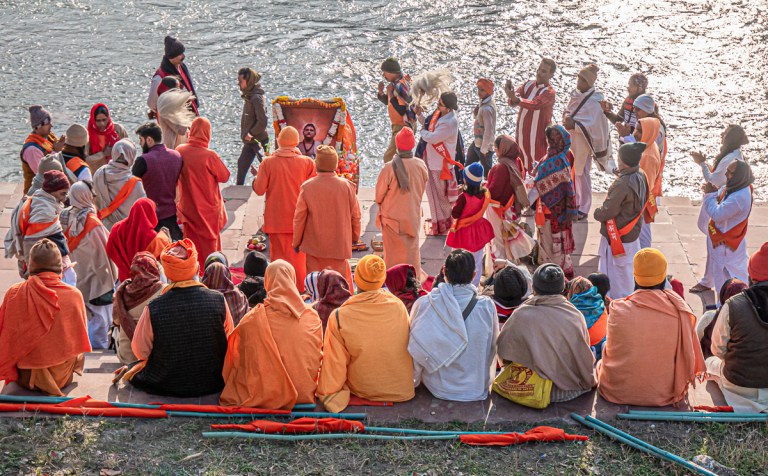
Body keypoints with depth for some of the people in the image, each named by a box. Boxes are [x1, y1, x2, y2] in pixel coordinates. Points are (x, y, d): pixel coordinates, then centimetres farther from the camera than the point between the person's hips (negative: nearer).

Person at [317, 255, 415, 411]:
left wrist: (328, 393, 4)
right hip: (404, 388, 2)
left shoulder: (339, 317, -22)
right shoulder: (398, 306, -15)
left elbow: (335, 362, -13)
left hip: (363, 390, -1)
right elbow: (408, 343, 2)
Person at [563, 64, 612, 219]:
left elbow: (593, 124, -23)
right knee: (571, 171, 15)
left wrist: (574, 124, -29)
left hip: (583, 141, -7)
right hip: (570, 139, 7)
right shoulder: (576, 94, 4)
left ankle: (583, 208, 13)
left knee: (581, 173, 1)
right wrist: (566, 115, -5)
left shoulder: (595, 101, -18)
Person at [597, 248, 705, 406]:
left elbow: (612, 351, -2)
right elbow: (689, 355, -2)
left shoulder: (619, 310, -16)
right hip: (666, 392, 2)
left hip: (620, 392, -2)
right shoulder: (679, 309, -14)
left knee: (601, 362, 28)